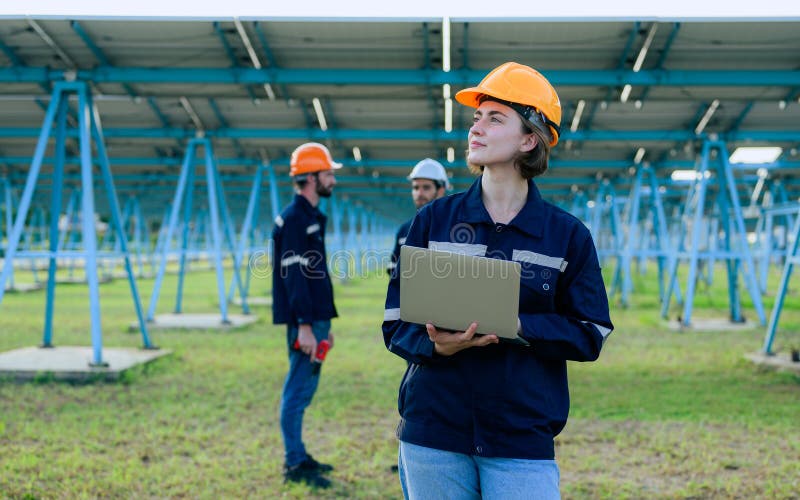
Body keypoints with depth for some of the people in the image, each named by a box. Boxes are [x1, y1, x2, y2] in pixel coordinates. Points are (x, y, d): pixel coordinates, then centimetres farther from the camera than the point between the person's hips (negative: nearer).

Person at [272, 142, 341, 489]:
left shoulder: (311, 217, 18)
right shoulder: (294, 219, -13)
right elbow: (293, 275, -20)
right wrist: (305, 326, -24)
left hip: (315, 317, 10)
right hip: (304, 321, -10)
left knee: (304, 389, 15)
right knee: (298, 390, -5)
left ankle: (298, 456, 25)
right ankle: (294, 465, 2)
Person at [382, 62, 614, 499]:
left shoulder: (567, 234, 2)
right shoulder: (434, 219, 4)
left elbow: (590, 335, 1)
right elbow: (397, 322, 3)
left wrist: (519, 327, -15)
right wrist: (437, 344, -18)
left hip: (524, 440, -1)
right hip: (432, 434, 1)